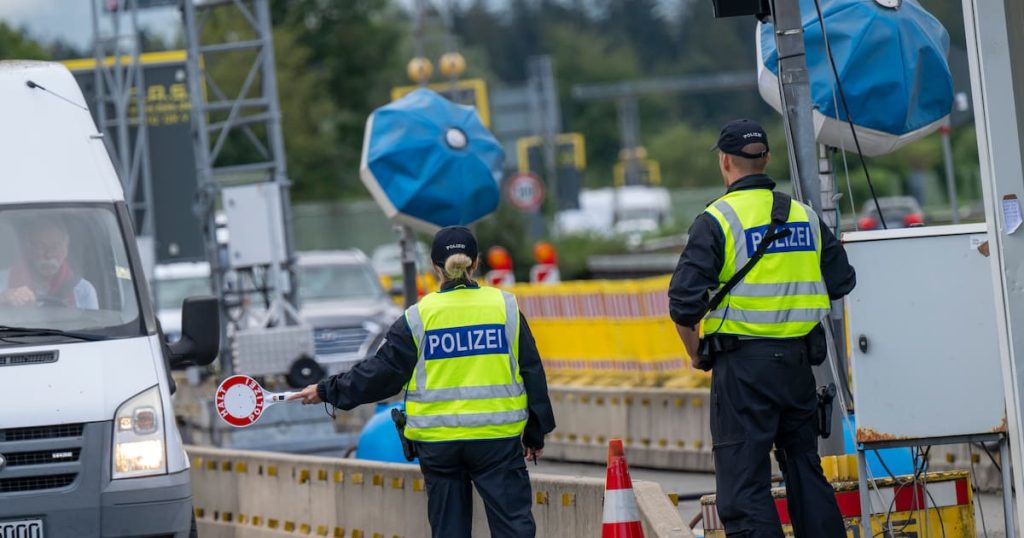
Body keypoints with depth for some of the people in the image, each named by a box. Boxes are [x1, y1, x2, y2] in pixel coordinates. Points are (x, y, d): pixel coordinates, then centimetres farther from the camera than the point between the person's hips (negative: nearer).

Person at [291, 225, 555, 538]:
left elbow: (383, 372, 0)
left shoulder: (419, 316, -2)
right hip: (497, 438, -1)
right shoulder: (505, 306, 1)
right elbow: (532, 372, 5)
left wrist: (329, 391, 13)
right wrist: (536, 433, 15)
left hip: (437, 440, 1)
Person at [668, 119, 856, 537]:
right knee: (805, 471, 16)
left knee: (743, 486, -3)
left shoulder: (717, 220, -9)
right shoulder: (805, 217, 8)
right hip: (798, 360, 5)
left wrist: (696, 354, 2)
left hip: (743, 364, -5)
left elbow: (684, 302, -13)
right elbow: (842, 283, 14)